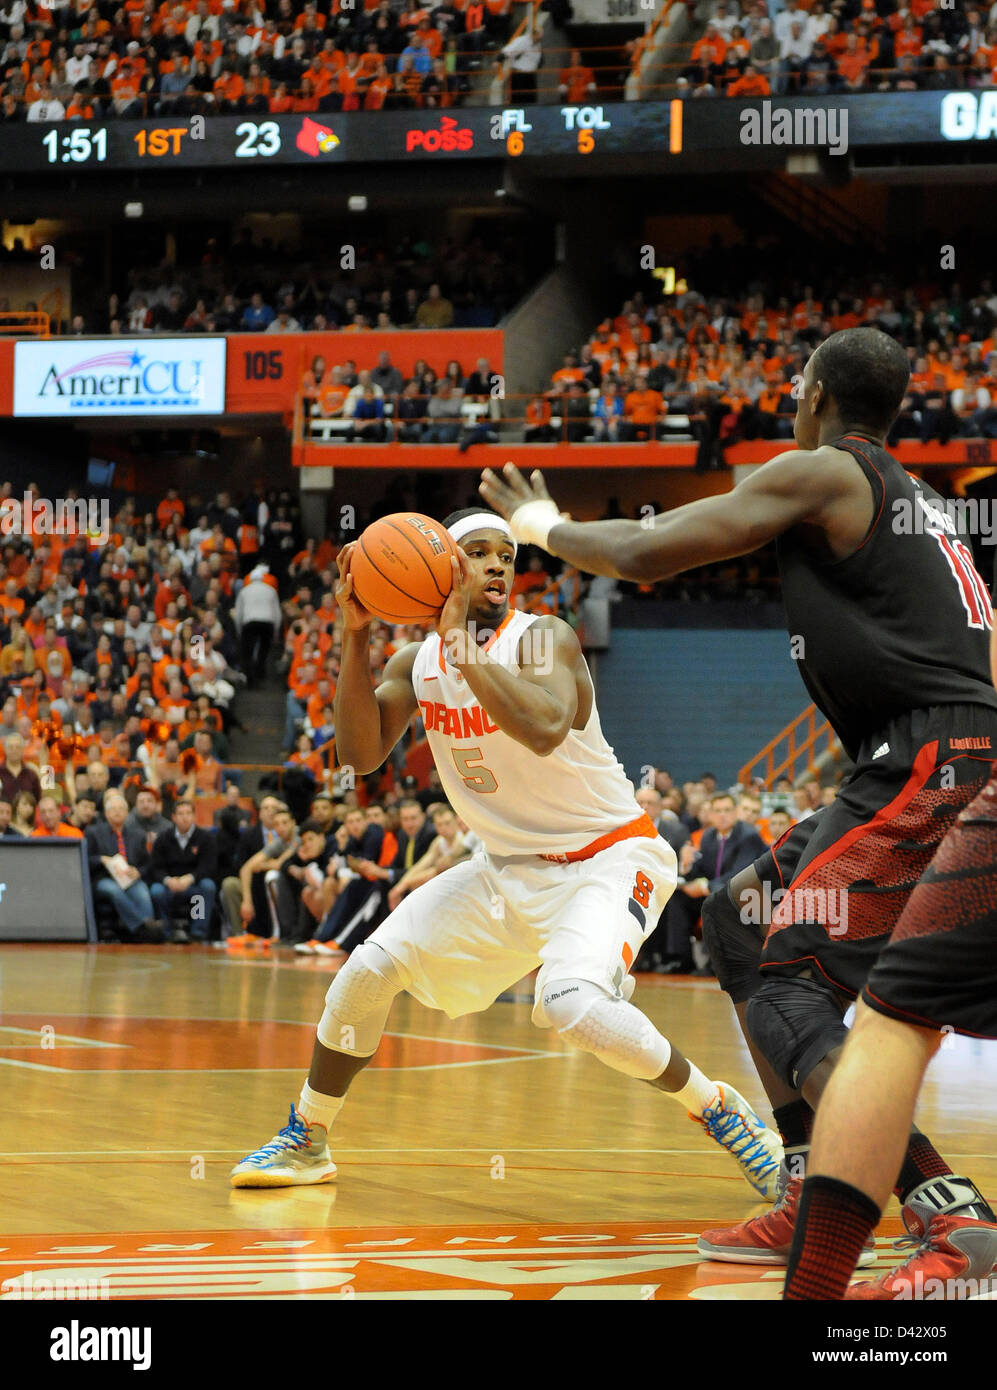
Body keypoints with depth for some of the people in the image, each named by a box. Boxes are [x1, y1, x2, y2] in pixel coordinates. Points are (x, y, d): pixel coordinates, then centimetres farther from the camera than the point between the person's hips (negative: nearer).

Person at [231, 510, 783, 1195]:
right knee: (371, 968, 2)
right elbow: (362, 755, -12)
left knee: (572, 1003, -32)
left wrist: (460, 642, -37)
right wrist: (355, 636, -19)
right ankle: (306, 1142, 19)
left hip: (607, 857, -7)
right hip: (510, 866, 7)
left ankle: (718, 1109, -12)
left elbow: (544, 729, -39)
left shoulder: (543, 638, -19)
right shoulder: (418, 662, 0)